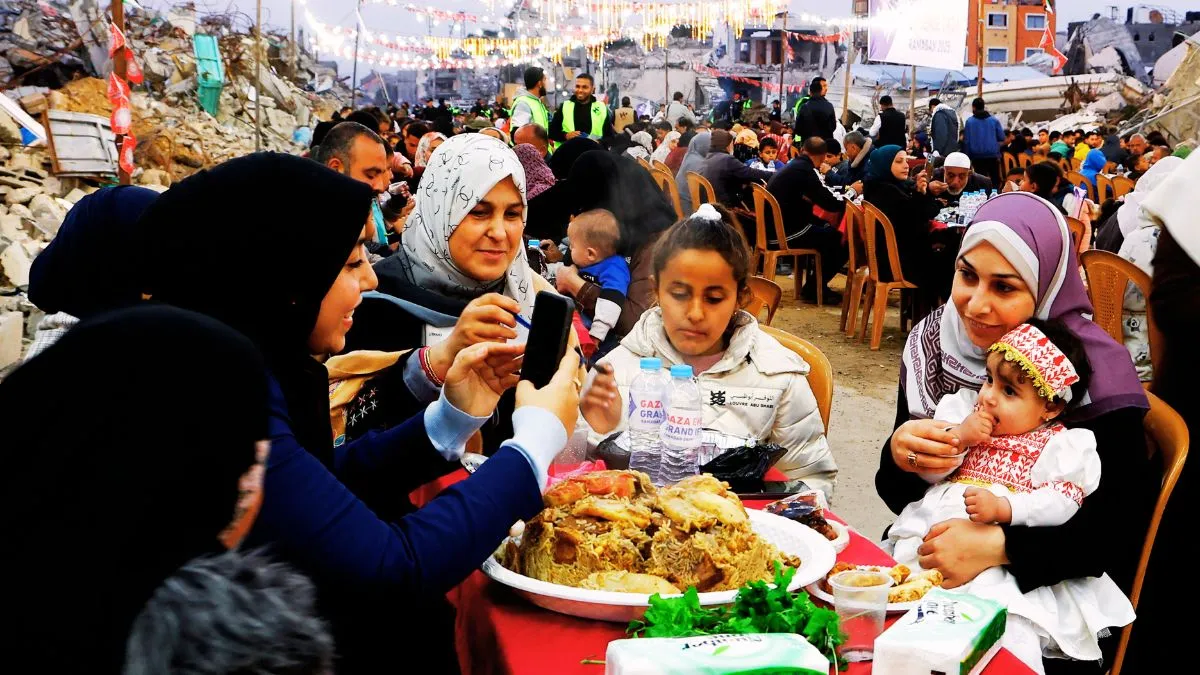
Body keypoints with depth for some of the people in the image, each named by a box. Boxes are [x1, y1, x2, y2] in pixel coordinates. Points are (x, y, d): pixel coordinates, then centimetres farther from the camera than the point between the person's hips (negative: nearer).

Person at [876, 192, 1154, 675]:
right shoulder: (931, 342, -2)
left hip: (1044, 594, -4)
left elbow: (1127, 525, -17)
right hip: (925, 565, 4)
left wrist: (999, 546, -29)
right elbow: (899, 497, 4)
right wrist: (898, 454, -18)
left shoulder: (1093, 370, -14)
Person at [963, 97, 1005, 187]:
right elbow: (1001, 138, 2)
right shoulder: (994, 120, 1)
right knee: (995, 179, 9)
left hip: (977, 157, -1)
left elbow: (966, 141, -6)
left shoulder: (969, 121, -4)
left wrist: (966, 156, 1)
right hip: (993, 155, 1)